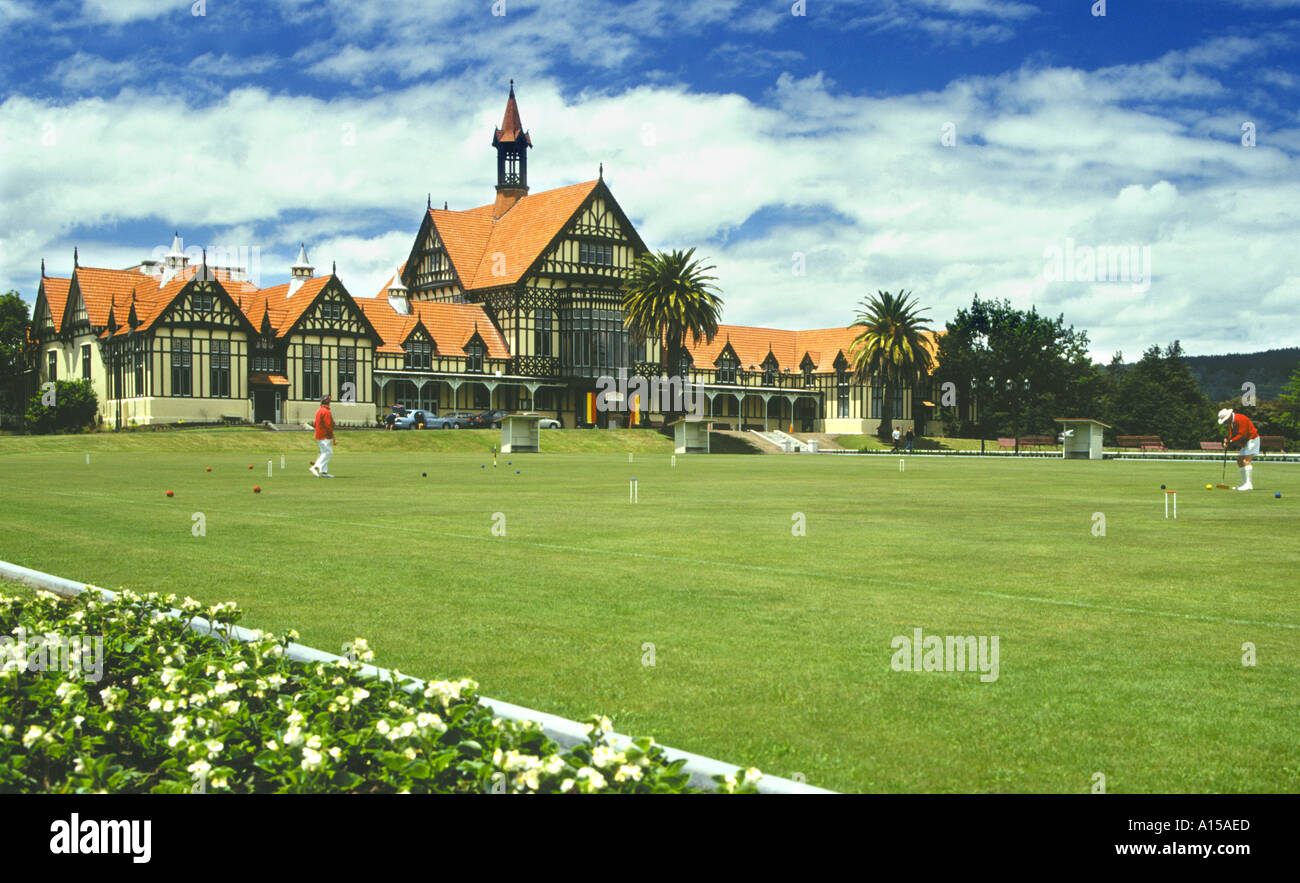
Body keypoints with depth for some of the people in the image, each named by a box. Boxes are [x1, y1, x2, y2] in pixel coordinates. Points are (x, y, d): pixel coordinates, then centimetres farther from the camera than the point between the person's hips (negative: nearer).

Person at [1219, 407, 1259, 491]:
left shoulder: (1240, 419, -22)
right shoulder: (1231, 422, 9)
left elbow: (1242, 435, -25)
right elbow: (1231, 435, 8)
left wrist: (1231, 441, -24)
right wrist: (1227, 441, -13)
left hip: (1252, 440, -10)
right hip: (1245, 442, 10)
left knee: (1246, 460, -20)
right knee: (1239, 461, 9)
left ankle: (1248, 484, -26)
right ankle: (1244, 483, 15)